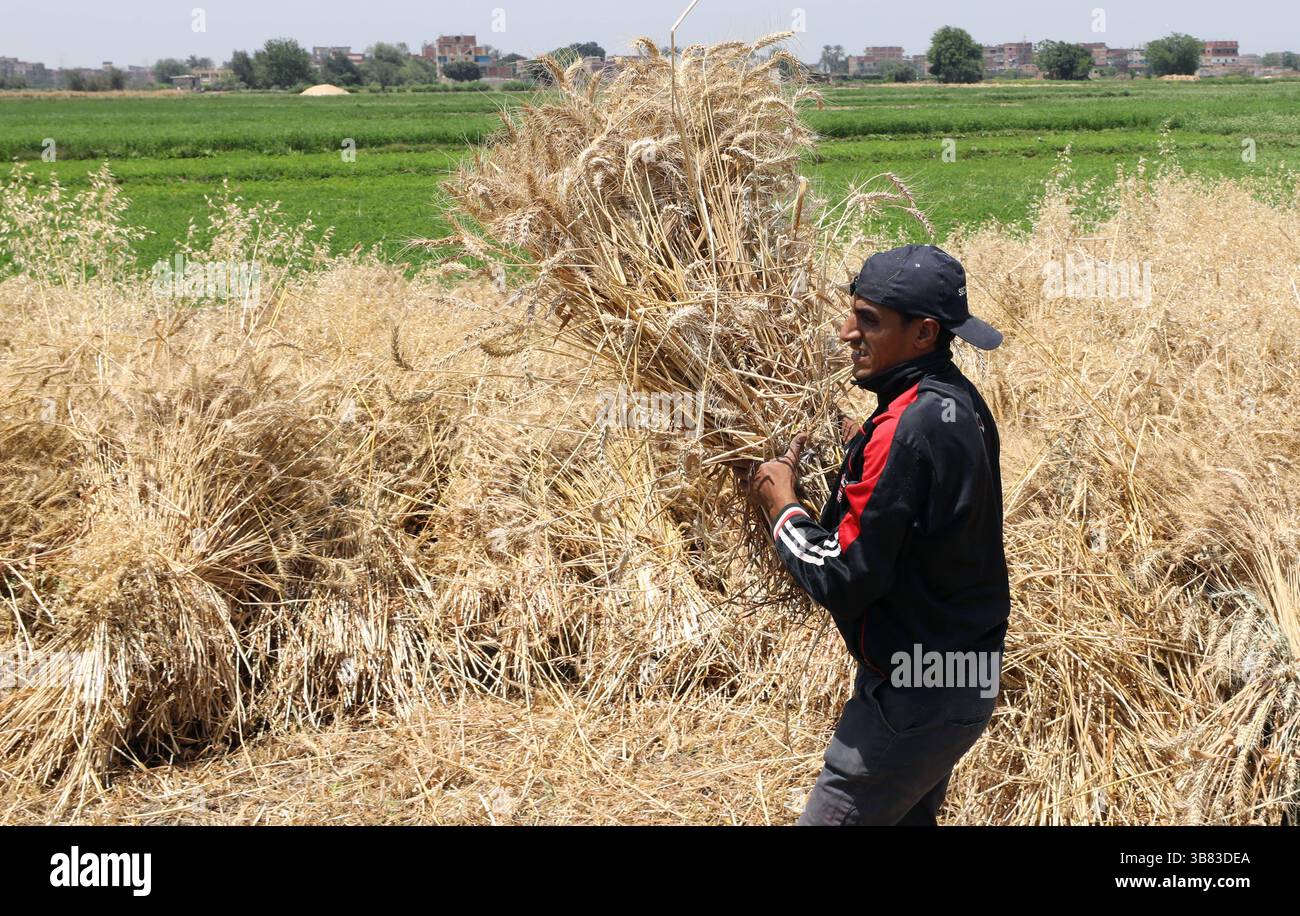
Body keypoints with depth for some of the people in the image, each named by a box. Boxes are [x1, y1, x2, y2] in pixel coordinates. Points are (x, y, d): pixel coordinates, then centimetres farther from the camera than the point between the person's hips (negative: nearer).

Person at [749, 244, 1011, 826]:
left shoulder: (906, 429, -26)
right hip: (964, 679, 10)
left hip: (916, 694, -10)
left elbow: (843, 581, -24)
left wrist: (781, 505, -10)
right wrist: (863, 456, 8)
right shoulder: (961, 403, 4)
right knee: (907, 817, 23)